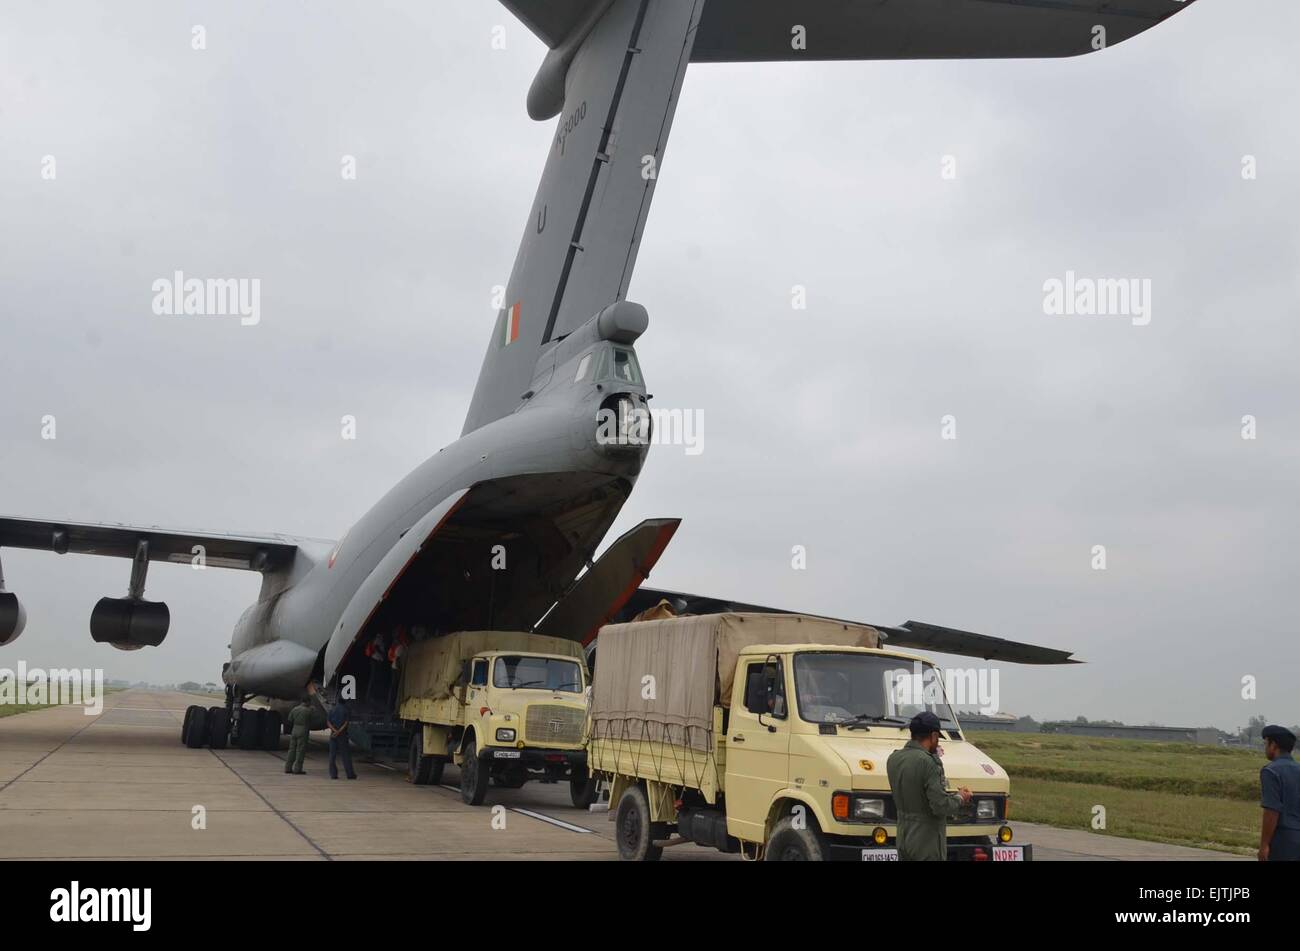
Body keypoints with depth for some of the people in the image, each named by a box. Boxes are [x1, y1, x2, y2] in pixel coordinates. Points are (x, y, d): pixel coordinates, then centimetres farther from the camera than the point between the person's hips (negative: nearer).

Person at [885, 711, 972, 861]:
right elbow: (941, 806, -23)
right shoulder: (928, 762, -21)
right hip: (927, 843, -8)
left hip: (903, 839, 8)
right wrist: (960, 798, -2)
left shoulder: (894, 758, 3)